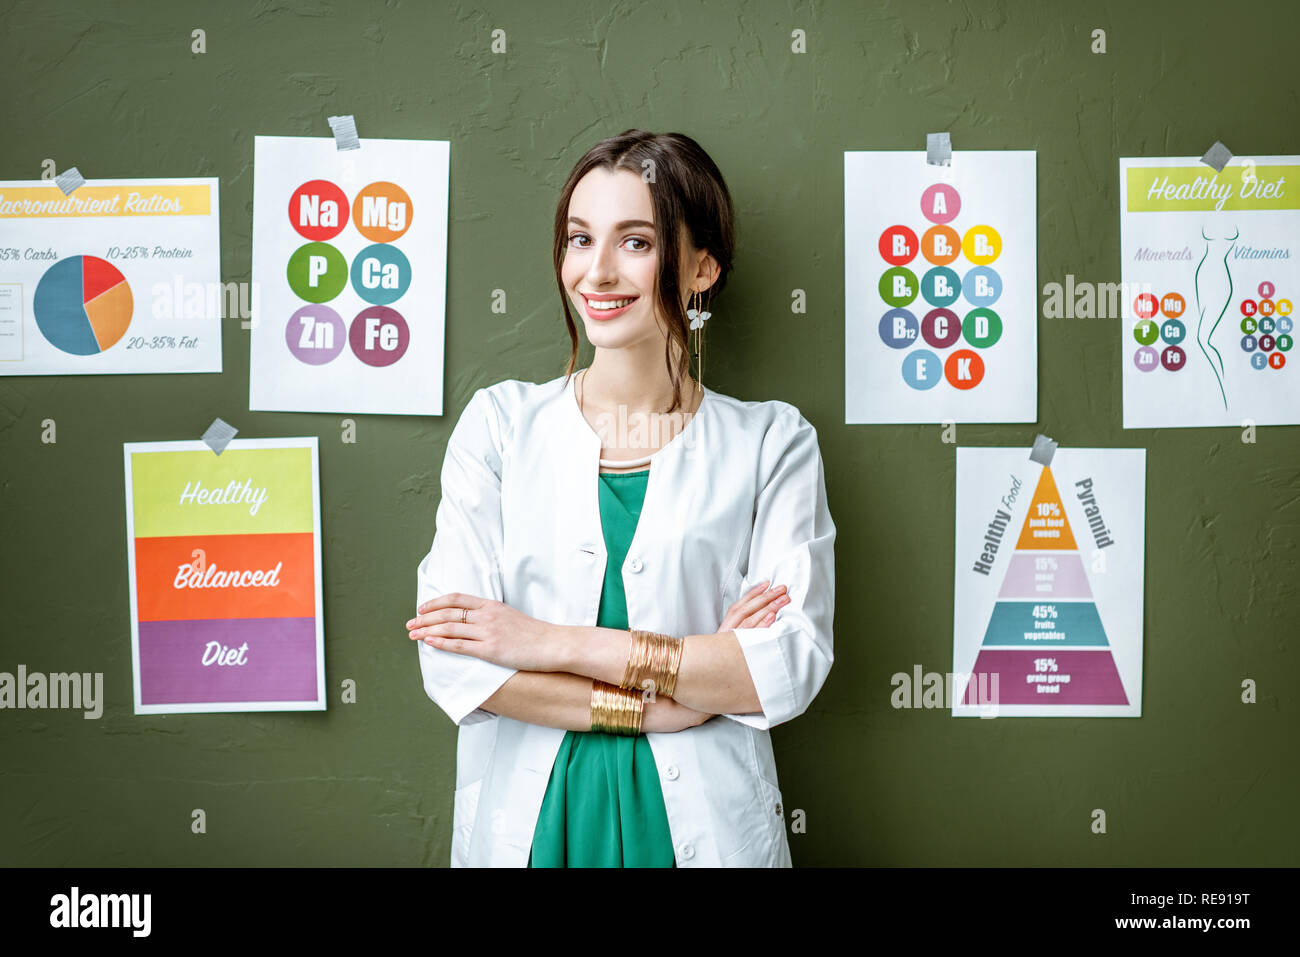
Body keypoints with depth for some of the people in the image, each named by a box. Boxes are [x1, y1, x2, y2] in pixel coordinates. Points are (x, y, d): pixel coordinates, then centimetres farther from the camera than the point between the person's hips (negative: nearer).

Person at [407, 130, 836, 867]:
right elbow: (452, 659, -9)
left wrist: (554, 643, -16)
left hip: (701, 825, 0)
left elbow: (793, 665, -13)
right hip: (526, 821, 1)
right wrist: (656, 701, -15)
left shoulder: (772, 443, -3)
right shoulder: (500, 422, -1)